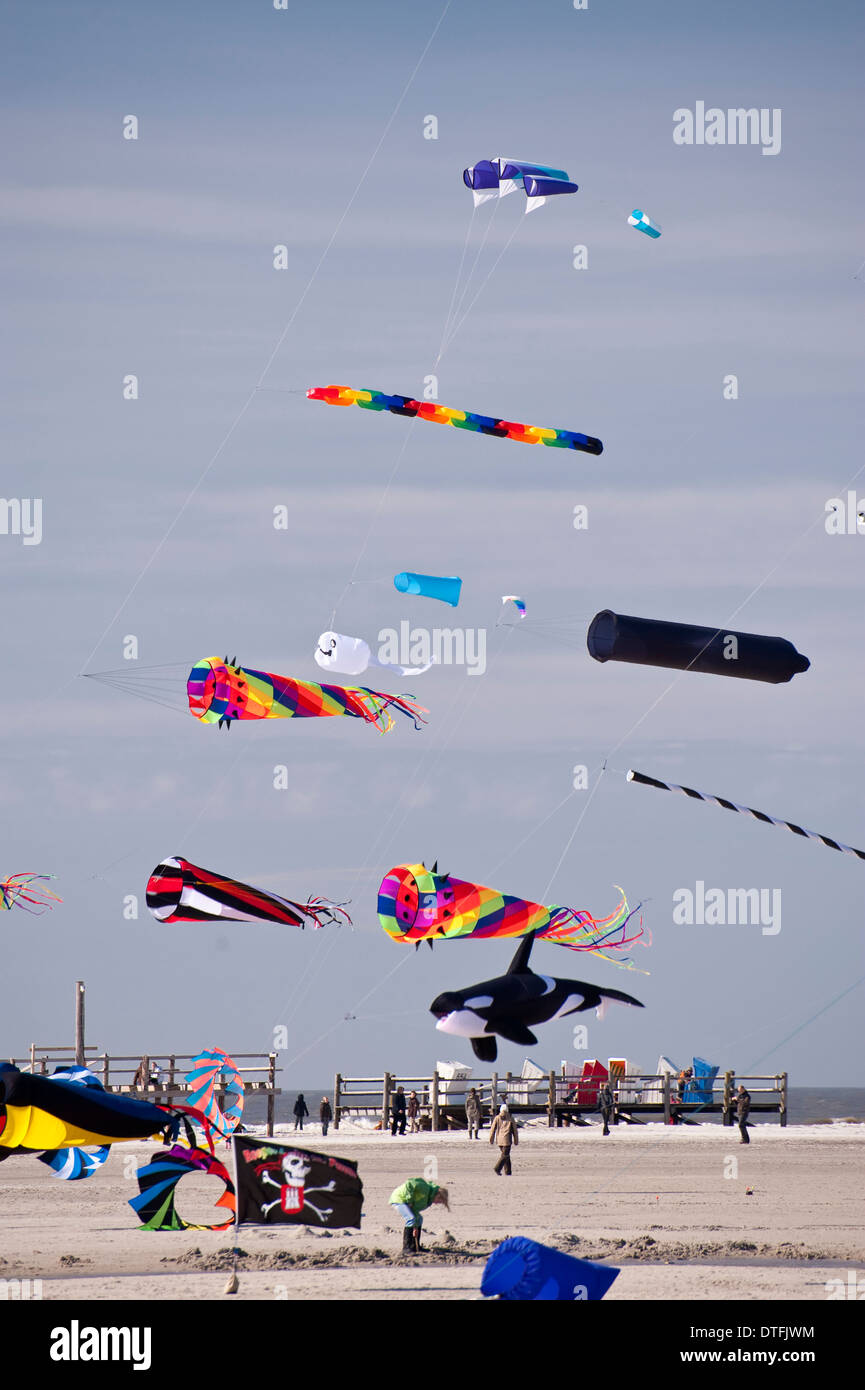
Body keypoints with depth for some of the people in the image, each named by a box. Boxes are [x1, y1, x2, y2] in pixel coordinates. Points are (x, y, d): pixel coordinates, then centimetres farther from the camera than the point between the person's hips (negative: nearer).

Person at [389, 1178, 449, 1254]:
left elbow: (416, 1209, 8)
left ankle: (415, 1246, 20)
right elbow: (409, 1184, -32)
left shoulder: (428, 1199, 5)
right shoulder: (425, 1189, -24)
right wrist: (409, 1200, -25)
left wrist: (415, 1228, 3)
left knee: (419, 1219, 16)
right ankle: (406, 1248, -22)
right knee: (410, 1219, -24)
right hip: (398, 1199, -11)